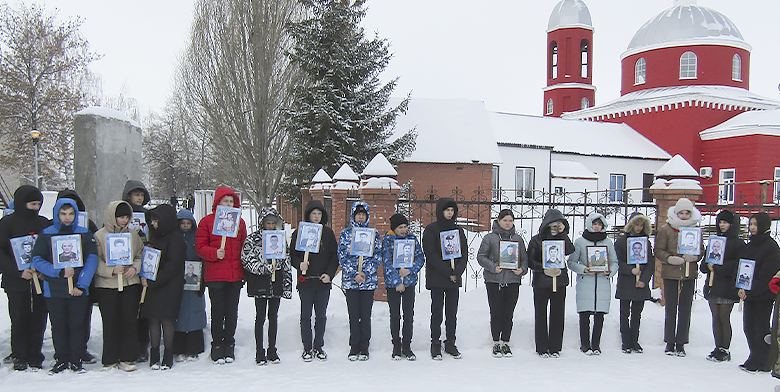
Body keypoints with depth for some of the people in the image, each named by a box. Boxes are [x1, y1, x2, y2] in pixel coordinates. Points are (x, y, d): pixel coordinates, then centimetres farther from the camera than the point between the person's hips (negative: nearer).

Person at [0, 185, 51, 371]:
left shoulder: (44, 223, 11)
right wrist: (18, 271, -14)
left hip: (41, 280, 3)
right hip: (16, 282, -3)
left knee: (38, 320, 3)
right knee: (19, 320, 2)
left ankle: (35, 358, 12)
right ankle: (19, 357, 15)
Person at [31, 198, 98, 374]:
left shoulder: (85, 234, 4)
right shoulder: (46, 234, 4)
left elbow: (92, 260, -2)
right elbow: (37, 260, -4)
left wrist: (82, 285, -12)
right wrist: (60, 272, -17)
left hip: (79, 290, 0)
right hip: (54, 289, 0)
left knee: (78, 325, 2)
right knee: (58, 326, 7)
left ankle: (76, 360, 14)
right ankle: (61, 359, 20)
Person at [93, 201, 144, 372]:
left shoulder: (133, 234, 10)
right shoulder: (99, 236, -1)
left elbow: (141, 255, 16)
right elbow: (95, 262, -4)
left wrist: (135, 268, -3)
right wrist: (112, 270, -18)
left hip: (131, 284, 3)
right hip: (106, 286, -3)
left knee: (130, 321, 2)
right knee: (110, 323, 1)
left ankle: (127, 359, 11)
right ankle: (110, 360, 13)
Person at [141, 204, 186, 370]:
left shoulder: (175, 238, -9)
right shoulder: (154, 236, 14)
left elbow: (172, 265, -14)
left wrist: (153, 281, -16)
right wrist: (144, 277, 0)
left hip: (169, 286, -6)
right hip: (152, 285, 7)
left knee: (166, 319, -3)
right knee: (153, 319, 6)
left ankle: (168, 357, 8)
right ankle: (154, 357, 13)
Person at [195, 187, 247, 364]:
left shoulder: (239, 222, 10)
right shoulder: (207, 221, 0)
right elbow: (200, 247, -2)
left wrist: (245, 271, 9)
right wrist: (215, 253, -20)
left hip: (235, 275, 3)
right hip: (215, 275, -3)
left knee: (232, 311, 9)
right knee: (217, 311, 3)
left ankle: (229, 345, 21)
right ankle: (217, 345, 15)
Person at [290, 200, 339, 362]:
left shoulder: (328, 233, 7)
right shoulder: (299, 233, 3)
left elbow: (335, 256, 8)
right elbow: (292, 256, 3)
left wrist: (329, 274, -5)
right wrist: (299, 264, -17)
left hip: (323, 282, 2)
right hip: (305, 281, -1)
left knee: (321, 316, 8)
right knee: (306, 316, 4)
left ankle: (319, 347, 19)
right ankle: (307, 348, 14)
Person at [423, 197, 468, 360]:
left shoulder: (458, 231, 12)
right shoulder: (431, 230, -3)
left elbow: (464, 255, 10)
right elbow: (431, 255, -11)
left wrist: (457, 272, -7)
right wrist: (448, 273, -15)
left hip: (455, 279, 4)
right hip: (437, 279, -4)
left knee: (452, 313, 8)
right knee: (437, 312, 1)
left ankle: (451, 343, 17)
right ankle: (435, 344, 10)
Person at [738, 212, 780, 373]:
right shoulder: (749, 246, 12)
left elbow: (766, 277, -17)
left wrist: (749, 292, -19)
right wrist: (741, 288, -4)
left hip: (763, 296, -7)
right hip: (749, 294, 7)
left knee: (761, 328, 0)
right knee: (749, 327, 10)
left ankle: (759, 363, 9)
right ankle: (756, 359, 22)